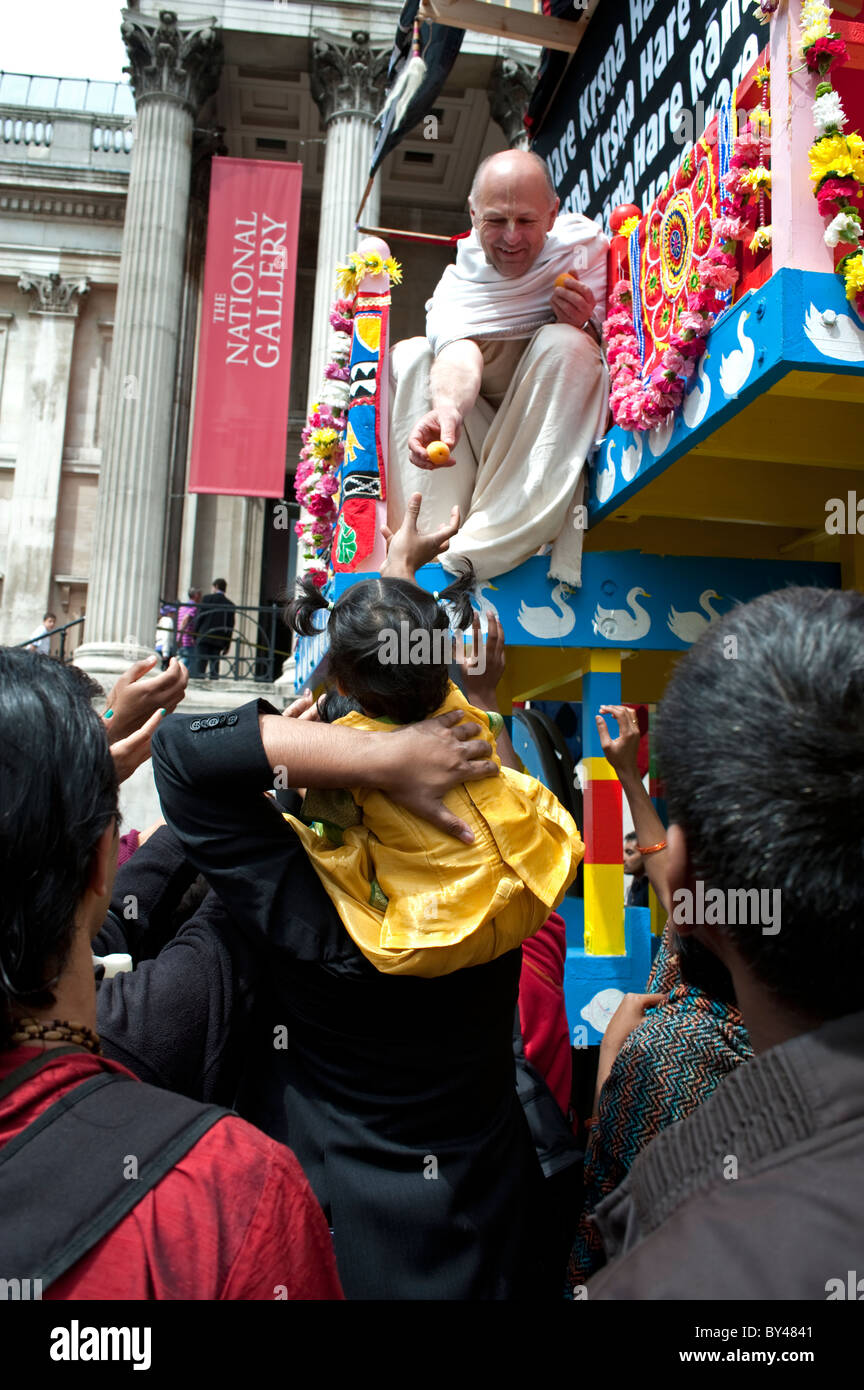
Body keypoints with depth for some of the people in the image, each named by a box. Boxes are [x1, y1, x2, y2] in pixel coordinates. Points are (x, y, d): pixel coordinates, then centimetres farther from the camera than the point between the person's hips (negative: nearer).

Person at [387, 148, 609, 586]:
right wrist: (447, 409, -55)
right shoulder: (460, 280, -11)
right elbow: (460, 353, -33)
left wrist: (585, 327, -31)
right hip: (483, 438, 1)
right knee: (410, 356, -16)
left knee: (566, 343, -28)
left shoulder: (583, 246, -7)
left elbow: (601, 351, -7)